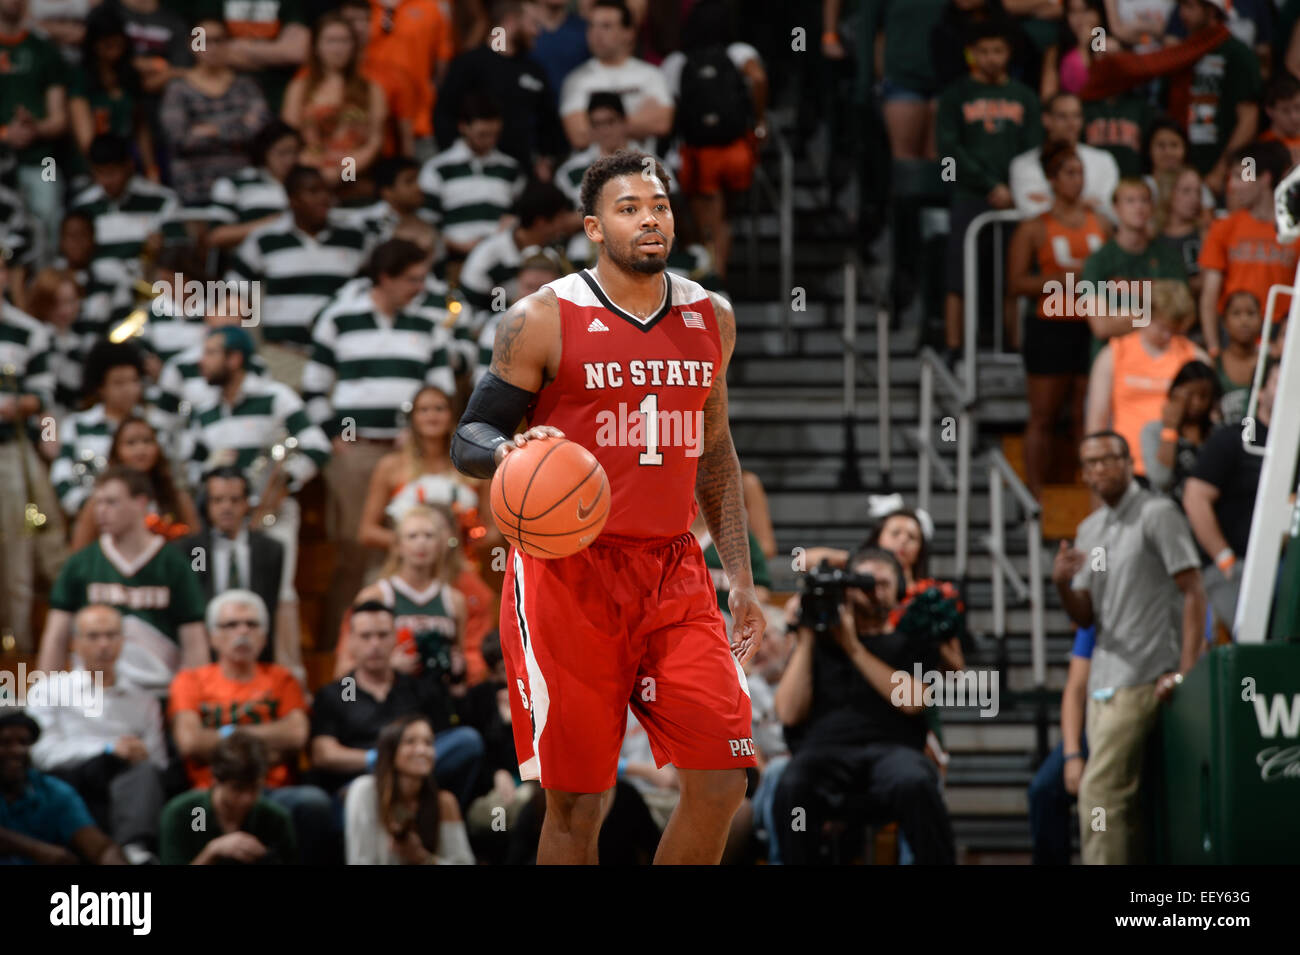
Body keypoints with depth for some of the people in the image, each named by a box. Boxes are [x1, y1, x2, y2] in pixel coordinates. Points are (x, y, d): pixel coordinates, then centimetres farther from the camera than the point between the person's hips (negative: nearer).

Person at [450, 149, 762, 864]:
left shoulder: (711, 318, 11)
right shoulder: (543, 321, -4)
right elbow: (467, 442, -2)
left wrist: (740, 578, 15)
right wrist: (513, 451, -26)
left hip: (674, 571, 4)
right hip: (569, 573, -4)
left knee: (719, 784, -5)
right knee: (577, 802, -2)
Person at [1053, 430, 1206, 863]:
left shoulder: (1157, 513, -5)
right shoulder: (1089, 529, 17)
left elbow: (1193, 593, -10)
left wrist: (1186, 671, -18)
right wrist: (1062, 584, -6)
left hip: (1141, 679, -8)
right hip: (1103, 678, 8)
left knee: (1099, 791, -15)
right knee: (1123, 798, 8)